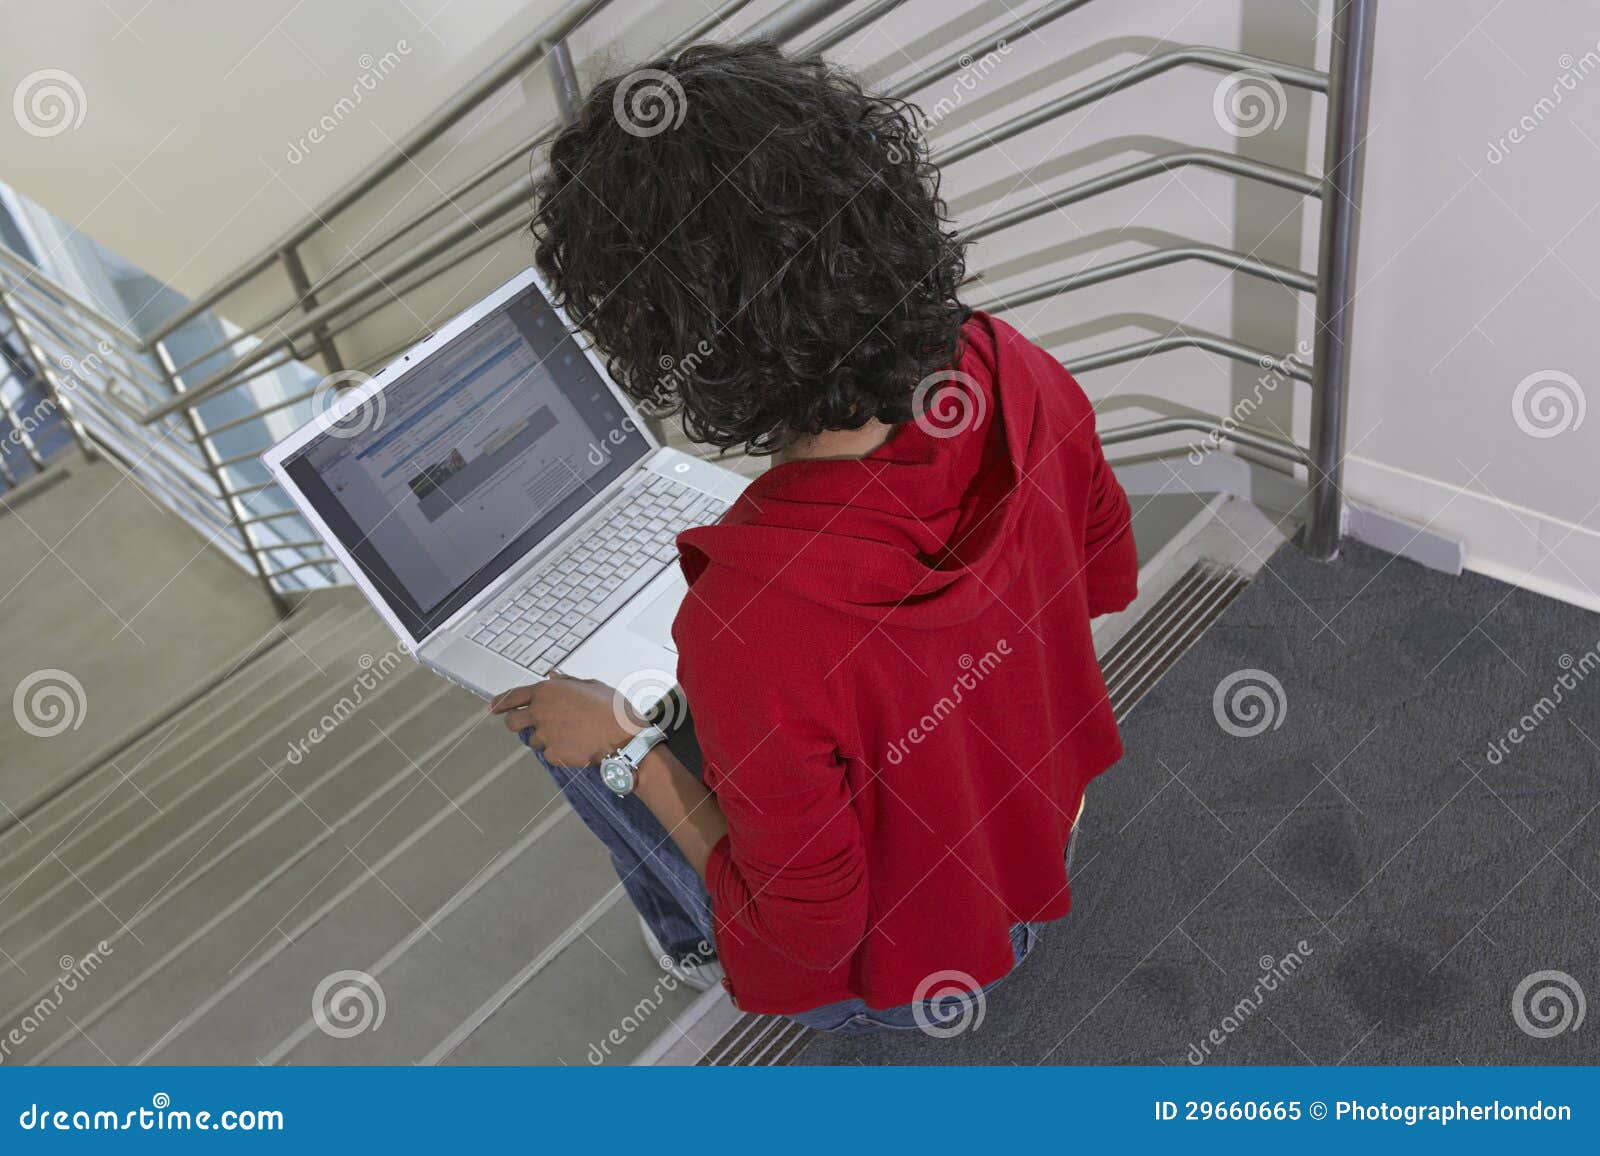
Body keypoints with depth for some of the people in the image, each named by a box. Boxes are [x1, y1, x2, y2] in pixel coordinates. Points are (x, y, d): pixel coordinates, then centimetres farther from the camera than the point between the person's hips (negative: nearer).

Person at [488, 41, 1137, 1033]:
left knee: (561, 709, 13)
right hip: (1049, 845, 5)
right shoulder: (1014, 372, -25)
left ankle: (696, 936, 37)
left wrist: (623, 745, -17)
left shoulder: (747, 621, -43)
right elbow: (1110, 577, -4)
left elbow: (809, 931, -26)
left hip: (888, 978, -5)